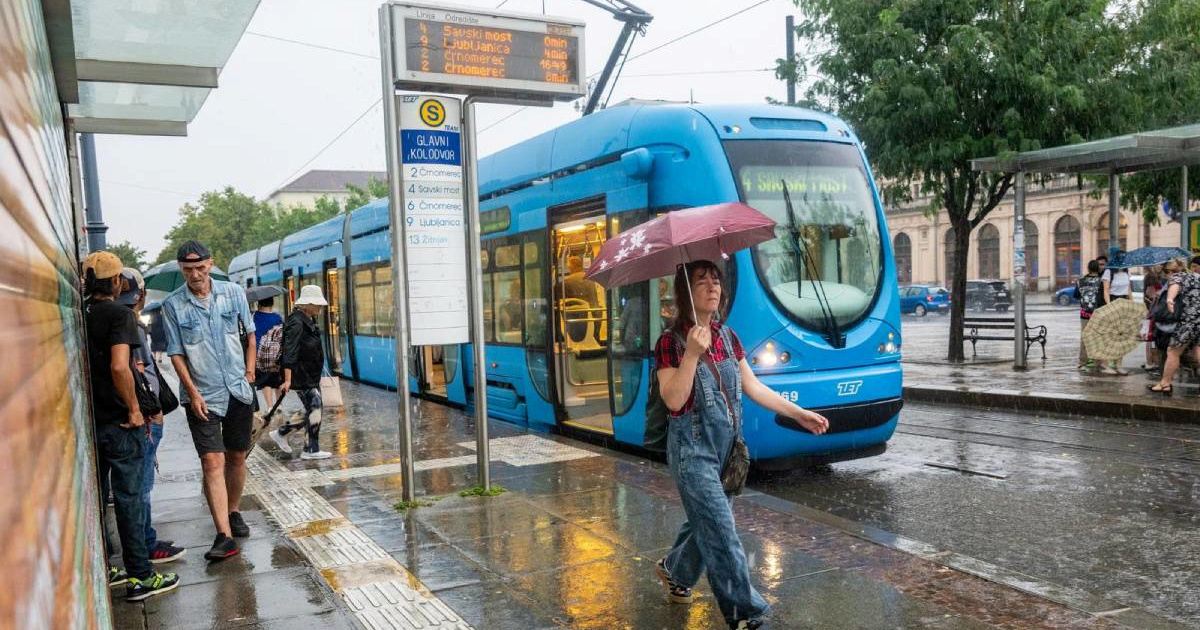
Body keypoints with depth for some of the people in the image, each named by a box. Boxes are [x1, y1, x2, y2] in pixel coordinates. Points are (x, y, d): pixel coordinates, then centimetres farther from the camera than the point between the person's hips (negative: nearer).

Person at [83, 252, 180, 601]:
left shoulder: (79, 316, 6)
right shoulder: (120, 314, -14)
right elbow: (119, 366, -27)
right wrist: (134, 408, -16)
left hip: (88, 421, 7)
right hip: (118, 422, -7)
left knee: (93, 497, 16)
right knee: (128, 498, 0)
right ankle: (140, 577, 7)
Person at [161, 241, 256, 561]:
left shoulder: (233, 292, 1)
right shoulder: (172, 304, -4)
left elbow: (250, 333, 12)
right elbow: (176, 353, -3)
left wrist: (249, 371, 6)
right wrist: (193, 393, -10)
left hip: (238, 390, 3)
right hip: (202, 395, -2)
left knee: (237, 457, 13)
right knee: (212, 461, -11)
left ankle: (233, 512, 34)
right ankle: (224, 536, -12)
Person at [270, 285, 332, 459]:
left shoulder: (309, 321, 12)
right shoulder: (296, 323, -18)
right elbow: (289, 353, -24)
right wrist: (287, 380, -28)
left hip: (311, 375, 10)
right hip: (301, 376, -10)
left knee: (313, 410, 12)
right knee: (314, 409, -4)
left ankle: (281, 433, 24)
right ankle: (311, 450, 6)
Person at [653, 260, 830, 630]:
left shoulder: (727, 337, 6)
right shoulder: (671, 343, -12)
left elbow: (753, 387, 11)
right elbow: (673, 400, -21)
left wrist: (799, 414, 10)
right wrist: (692, 354, -29)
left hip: (725, 444, 7)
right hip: (692, 447, -7)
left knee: (706, 519, 19)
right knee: (721, 529, -7)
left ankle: (675, 571, 44)